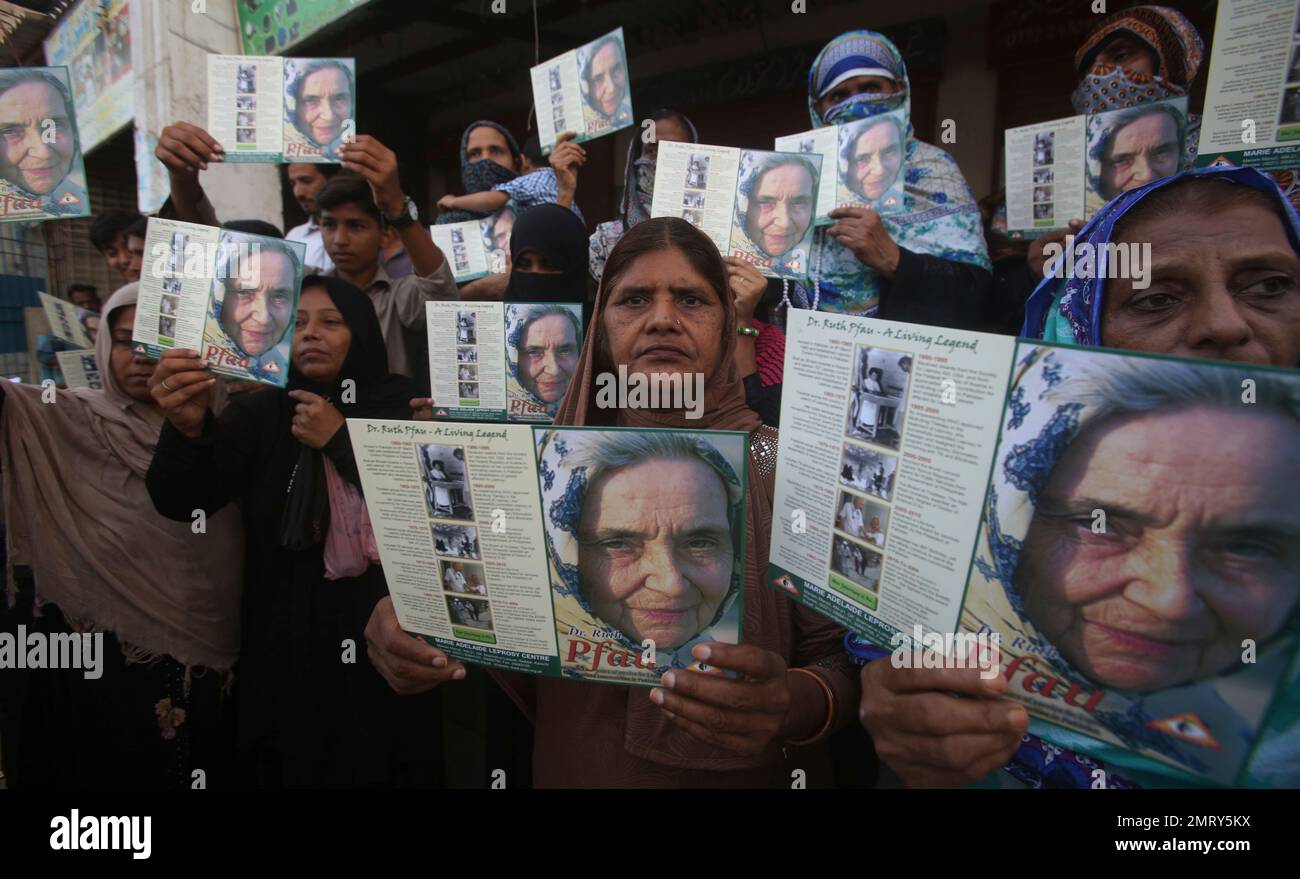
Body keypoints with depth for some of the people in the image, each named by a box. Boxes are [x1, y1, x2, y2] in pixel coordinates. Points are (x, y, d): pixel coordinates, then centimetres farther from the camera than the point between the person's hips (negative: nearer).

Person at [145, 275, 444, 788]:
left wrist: (339, 439, -13)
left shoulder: (400, 405, 1)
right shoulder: (262, 413, 3)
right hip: (291, 642, 1)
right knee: (295, 767, 15)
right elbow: (181, 500, -12)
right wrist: (187, 426, -31)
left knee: (381, 767, 11)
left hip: (384, 635, -1)